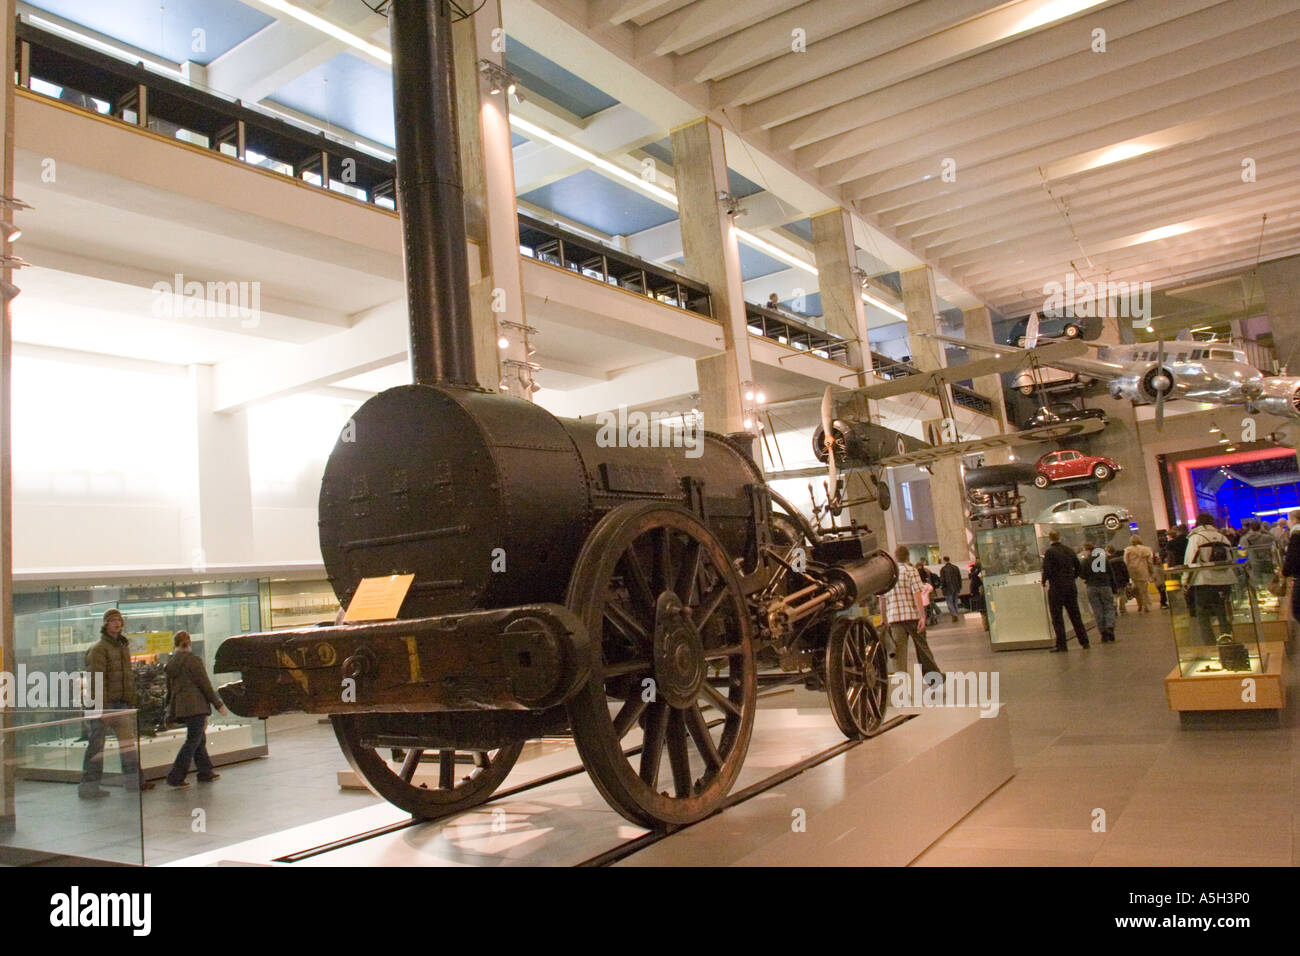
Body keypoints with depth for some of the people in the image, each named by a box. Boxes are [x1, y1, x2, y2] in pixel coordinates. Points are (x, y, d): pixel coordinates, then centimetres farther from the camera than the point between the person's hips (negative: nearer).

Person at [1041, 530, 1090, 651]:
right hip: (1071, 586, 6)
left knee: (1057, 618, 0)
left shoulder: (1049, 552, -11)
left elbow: (1047, 570, -18)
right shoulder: (1069, 551, 8)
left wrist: (1044, 581, -1)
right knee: (1075, 615, 14)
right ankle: (1084, 641, 16)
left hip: (1056, 588, -6)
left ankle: (1061, 644, 0)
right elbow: (1079, 569, 12)